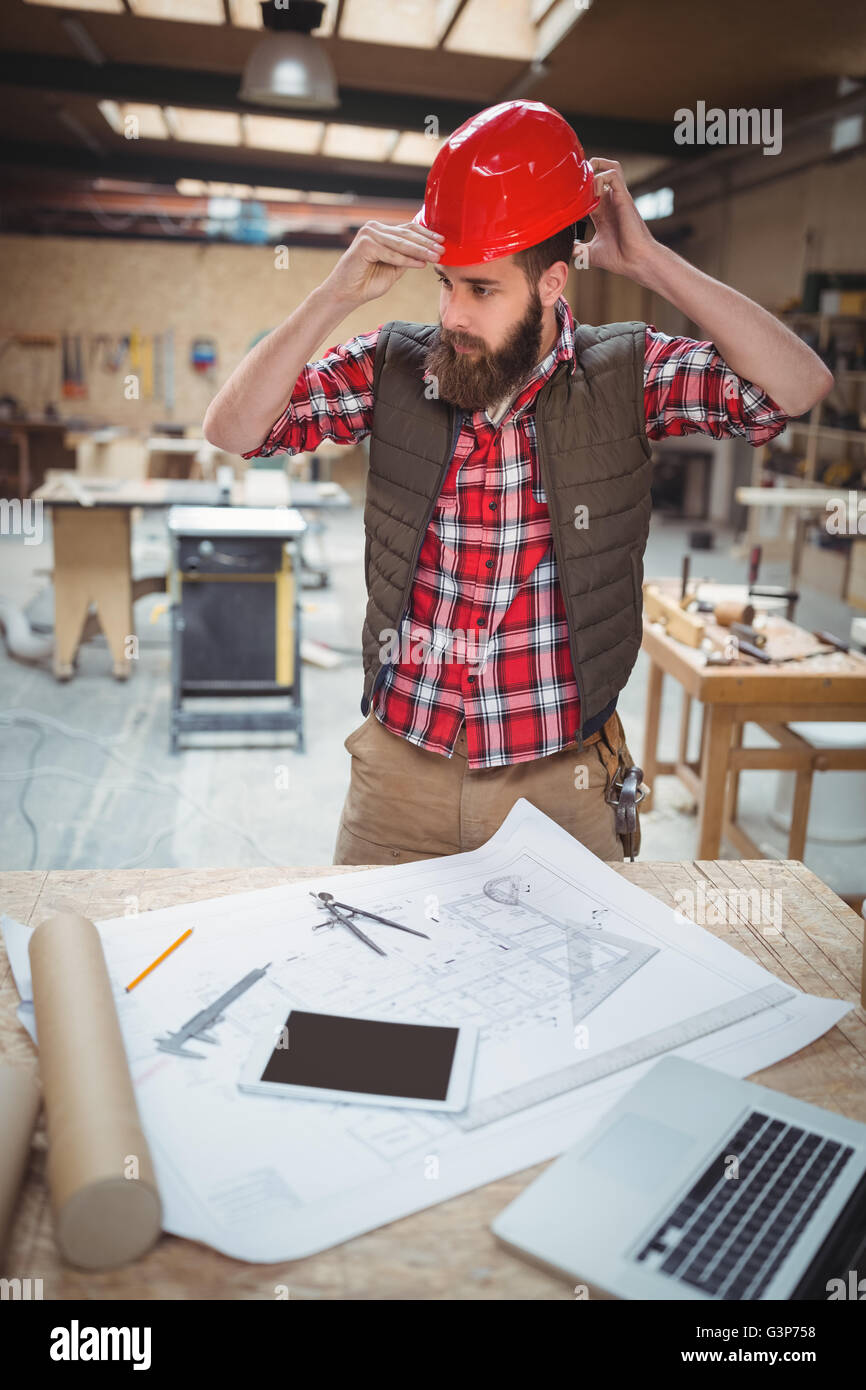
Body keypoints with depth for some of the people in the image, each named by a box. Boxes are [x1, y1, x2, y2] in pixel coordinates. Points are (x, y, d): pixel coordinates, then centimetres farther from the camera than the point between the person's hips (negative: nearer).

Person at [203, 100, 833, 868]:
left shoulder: (625, 374, -5)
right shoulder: (392, 367, -3)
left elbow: (798, 386, -13)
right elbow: (232, 429, -7)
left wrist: (650, 261, -17)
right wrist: (336, 296, -19)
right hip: (403, 768, 1)